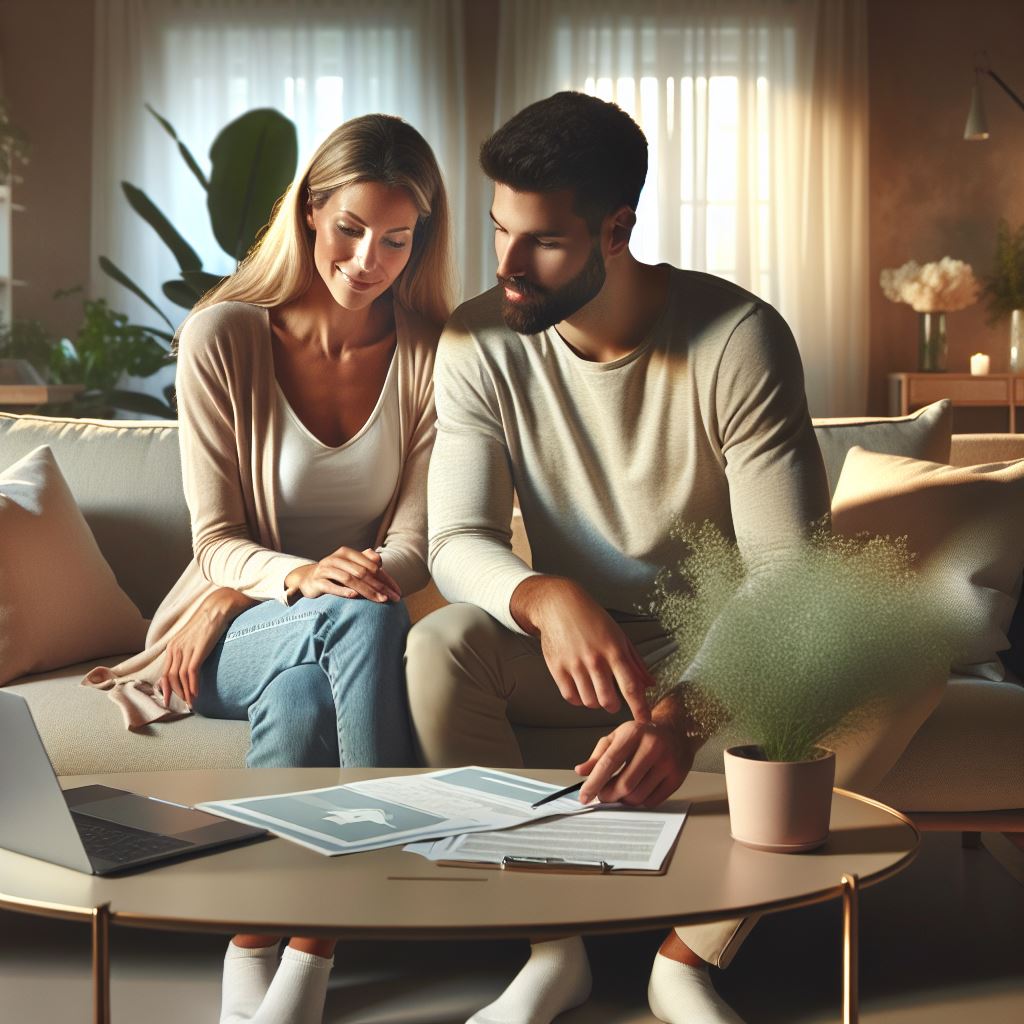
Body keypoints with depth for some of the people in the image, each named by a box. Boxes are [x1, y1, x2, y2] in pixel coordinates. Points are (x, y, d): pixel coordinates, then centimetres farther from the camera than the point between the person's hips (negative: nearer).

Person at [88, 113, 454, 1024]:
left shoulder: (430, 357, 0)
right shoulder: (223, 338, -4)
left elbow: (414, 546, -5)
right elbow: (218, 540, -5)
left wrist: (247, 588, -17)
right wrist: (299, 579, -29)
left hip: (364, 625, 1)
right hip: (241, 633, -1)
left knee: (300, 698, -37)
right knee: (364, 617, -36)